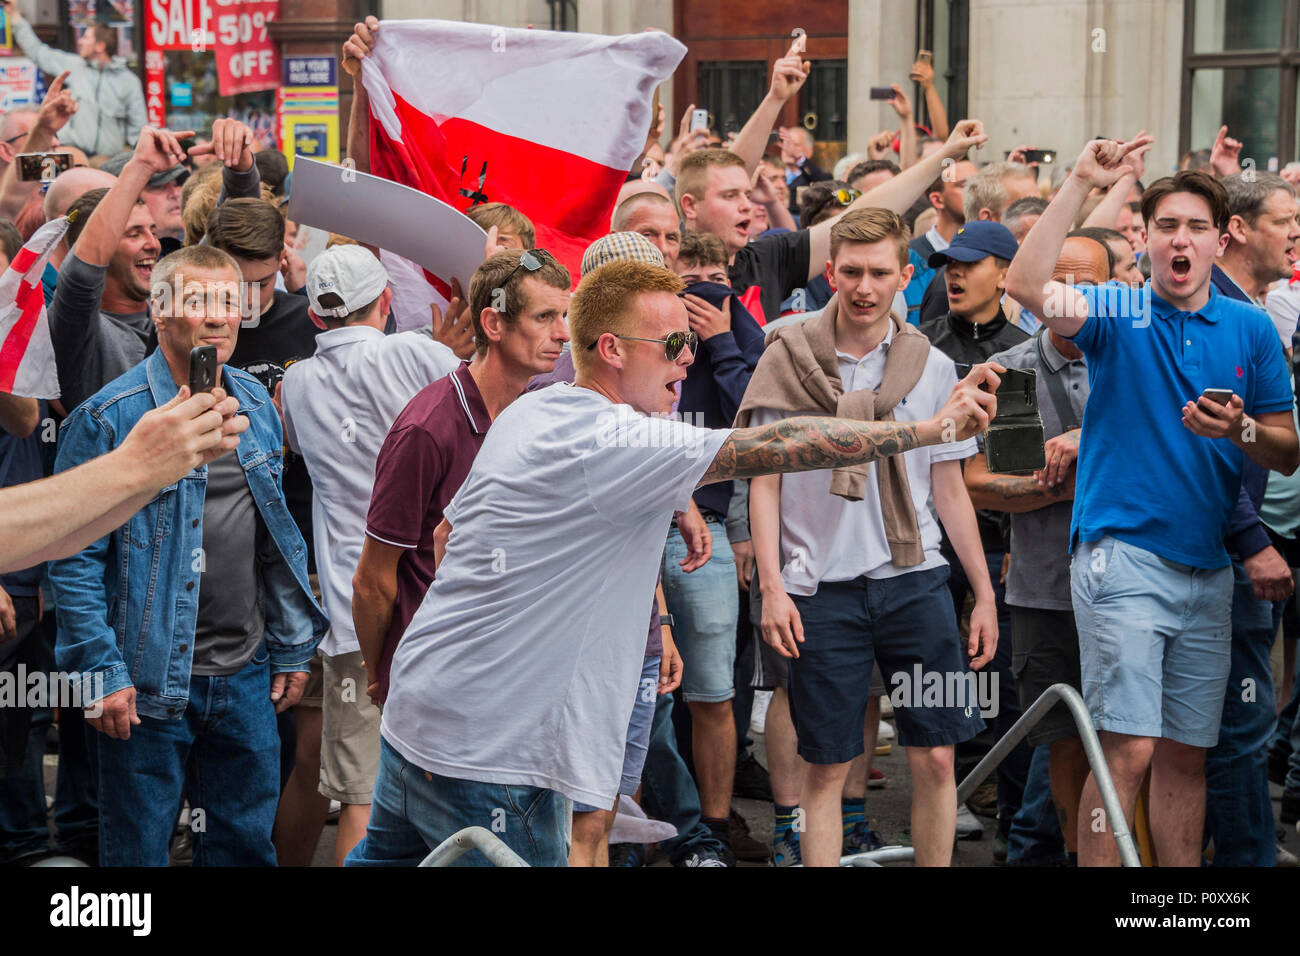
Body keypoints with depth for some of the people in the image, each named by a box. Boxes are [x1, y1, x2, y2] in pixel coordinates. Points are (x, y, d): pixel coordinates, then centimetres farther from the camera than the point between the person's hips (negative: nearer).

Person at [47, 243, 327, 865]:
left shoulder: (257, 407, 8)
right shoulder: (110, 417, -11)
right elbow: (74, 557, -12)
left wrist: (292, 647, 14)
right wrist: (102, 672, -16)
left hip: (246, 675, 5)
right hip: (150, 680, -5)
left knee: (247, 842, 15)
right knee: (138, 850, 6)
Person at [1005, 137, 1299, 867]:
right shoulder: (1118, 313, 0)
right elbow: (1027, 285, -19)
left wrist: (1239, 430, -11)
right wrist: (1081, 183, -22)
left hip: (1207, 569, 4)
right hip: (1123, 554, -4)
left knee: (1187, 755, 10)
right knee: (1130, 748, -12)